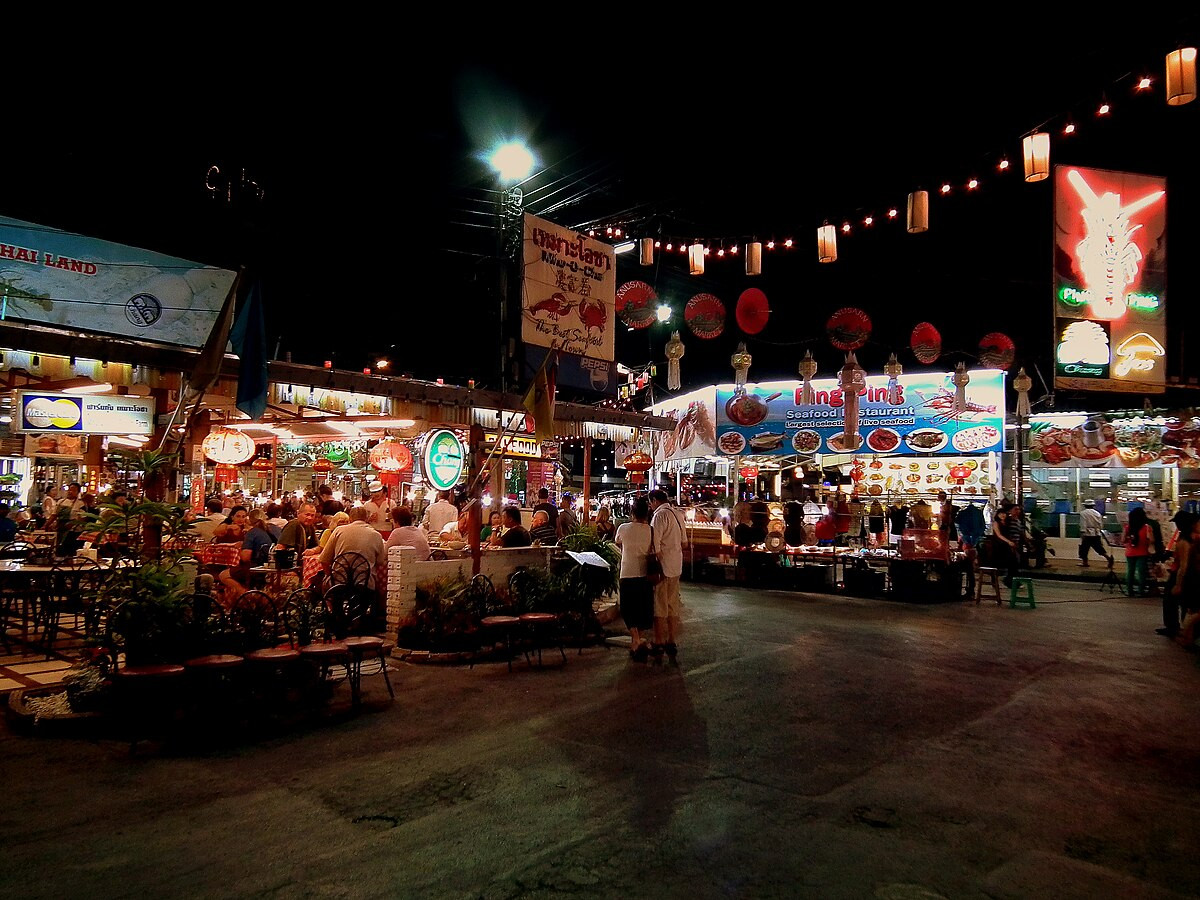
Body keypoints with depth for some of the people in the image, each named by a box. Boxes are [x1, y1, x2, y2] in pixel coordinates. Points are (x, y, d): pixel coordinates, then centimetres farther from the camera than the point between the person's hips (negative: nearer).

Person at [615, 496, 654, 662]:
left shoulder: (623, 528, -6)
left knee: (628, 610, 7)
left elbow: (617, 543, 14)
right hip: (645, 574, 1)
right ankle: (640, 639, 21)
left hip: (628, 575, -1)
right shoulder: (651, 530, -7)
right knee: (645, 609, 15)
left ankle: (636, 640, -10)